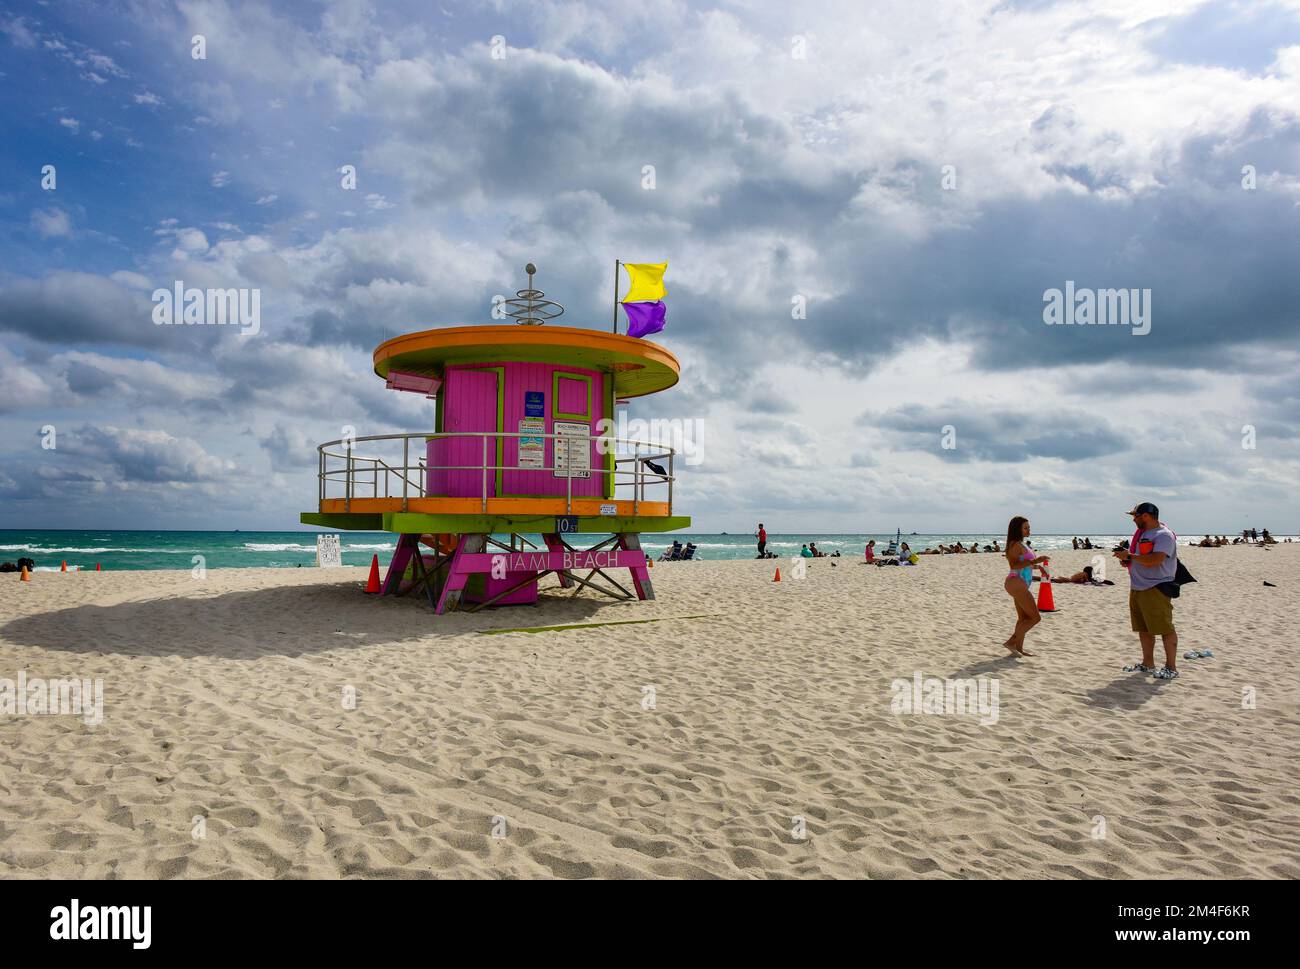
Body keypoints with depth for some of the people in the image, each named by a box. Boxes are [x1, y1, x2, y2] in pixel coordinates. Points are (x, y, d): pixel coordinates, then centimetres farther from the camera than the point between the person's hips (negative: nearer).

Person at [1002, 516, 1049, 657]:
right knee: (1035, 617, -8)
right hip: (1016, 583, -10)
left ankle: (1019, 647, 21)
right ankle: (1011, 642, -8)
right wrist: (1034, 561, -31)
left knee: (1023, 617, 16)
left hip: (1021, 585, 10)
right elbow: (1014, 565, -25)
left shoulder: (1021, 544, 16)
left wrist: (1038, 566, 19)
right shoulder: (1015, 544, -14)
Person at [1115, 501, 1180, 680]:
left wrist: (1130, 555, -19)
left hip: (1156, 589, -10)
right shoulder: (1141, 534, 16)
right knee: (1143, 628, 14)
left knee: (1165, 628, -5)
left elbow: (1153, 560, -27)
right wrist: (1127, 560, 7)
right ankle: (1148, 664, 23)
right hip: (1137, 588, 10)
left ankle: (1171, 667, 1)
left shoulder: (1164, 535, -13)